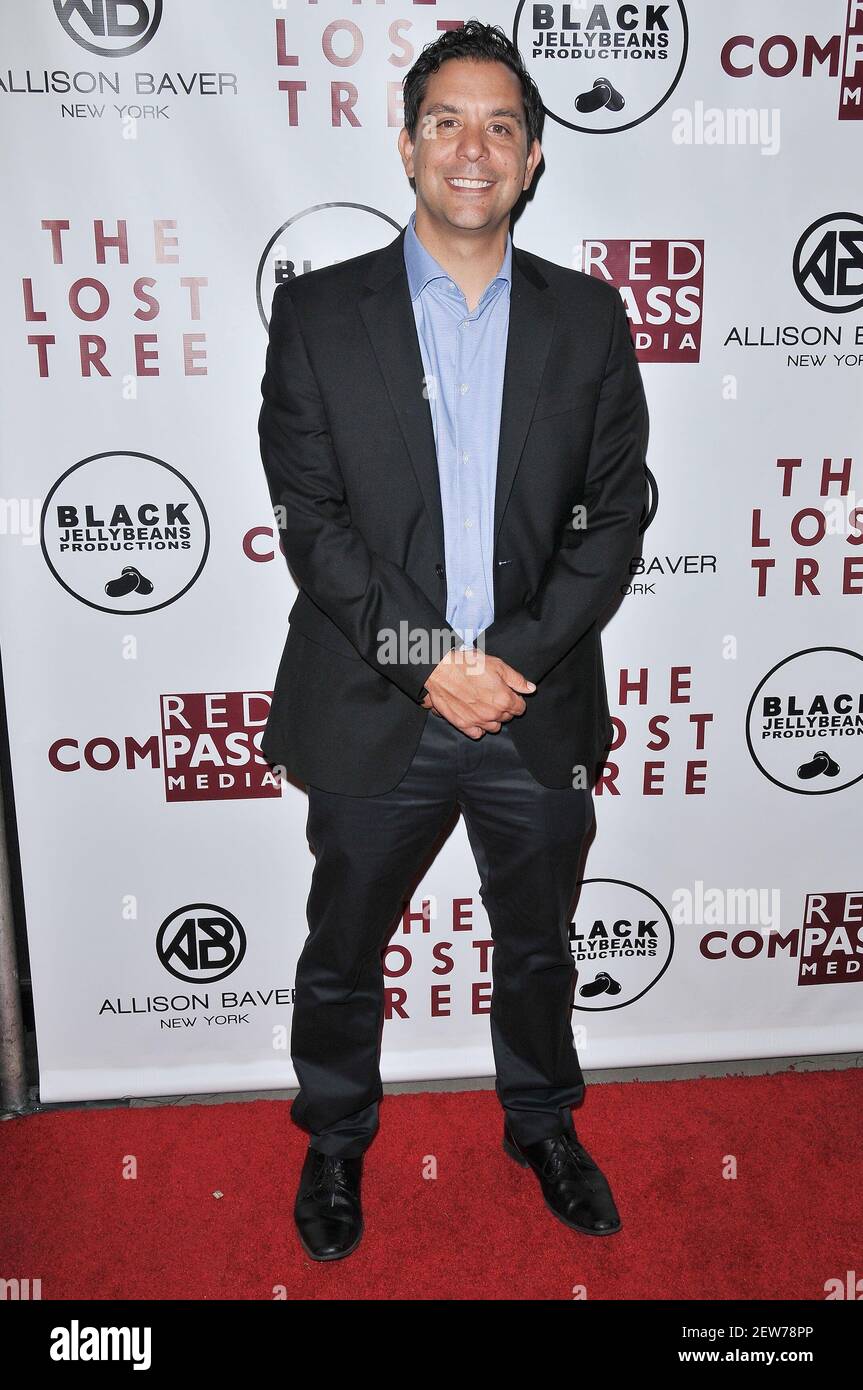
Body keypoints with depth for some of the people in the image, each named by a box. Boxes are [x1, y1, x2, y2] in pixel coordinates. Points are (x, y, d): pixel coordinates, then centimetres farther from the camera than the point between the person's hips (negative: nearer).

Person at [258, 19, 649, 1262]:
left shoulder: (589, 320, 4)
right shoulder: (317, 314, -1)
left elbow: (614, 516, 0)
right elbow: (310, 518, -7)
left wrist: (517, 653, -13)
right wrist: (426, 661, -16)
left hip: (541, 710, 2)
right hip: (374, 712, -1)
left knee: (538, 949, 20)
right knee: (343, 954, 16)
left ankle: (544, 1125, 46)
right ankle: (335, 1142, 42)